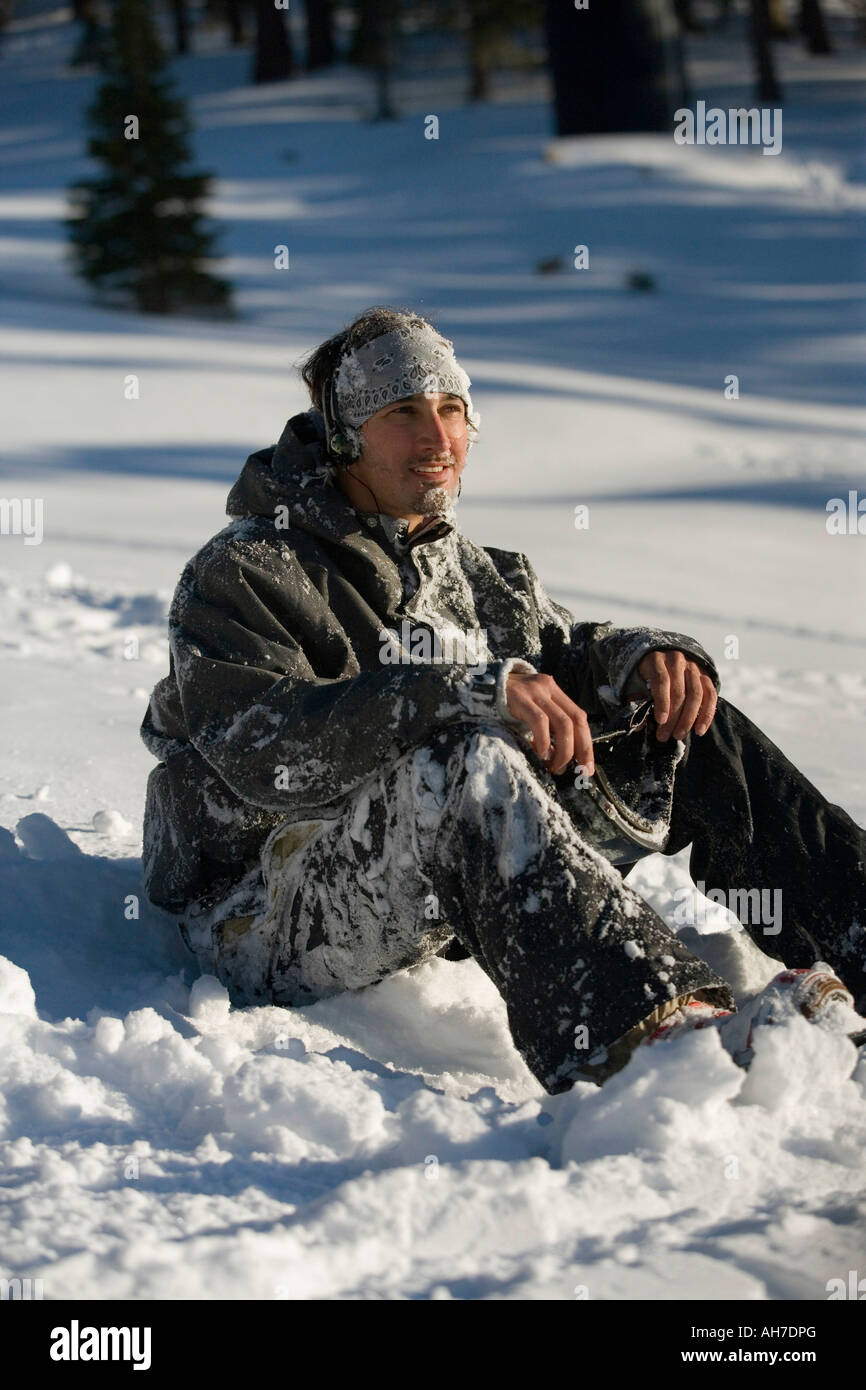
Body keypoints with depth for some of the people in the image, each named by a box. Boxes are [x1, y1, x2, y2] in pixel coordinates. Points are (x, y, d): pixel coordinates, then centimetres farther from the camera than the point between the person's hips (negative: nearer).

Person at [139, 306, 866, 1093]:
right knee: (463, 765, -38)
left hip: (446, 904, 7)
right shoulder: (238, 575, -8)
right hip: (270, 925, -7)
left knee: (688, 725, -1)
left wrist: (642, 659, -11)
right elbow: (265, 754, -25)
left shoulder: (474, 575, 17)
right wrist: (471, 693, -34)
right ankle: (649, 1037, -55)